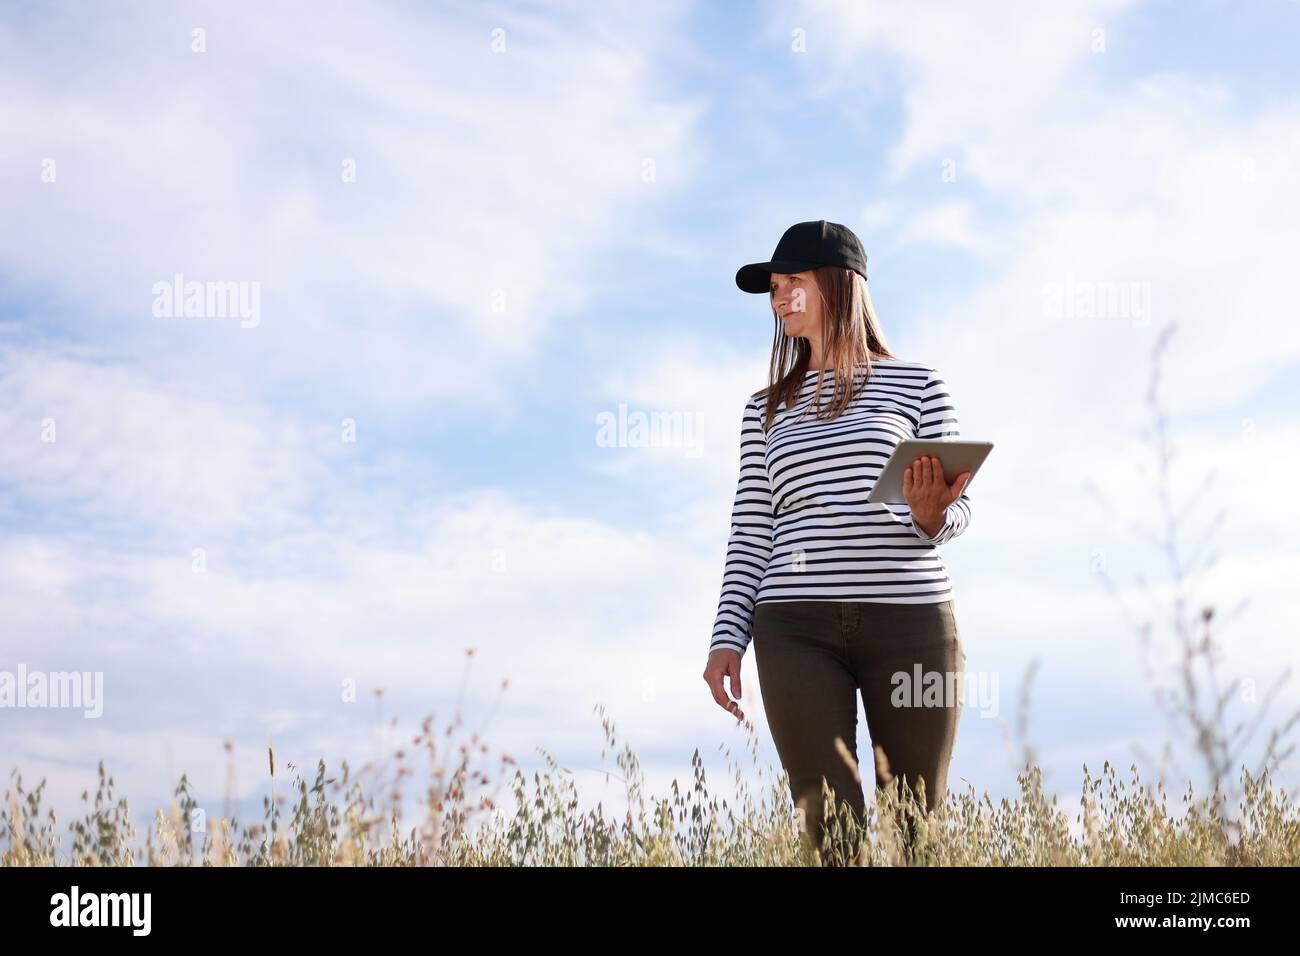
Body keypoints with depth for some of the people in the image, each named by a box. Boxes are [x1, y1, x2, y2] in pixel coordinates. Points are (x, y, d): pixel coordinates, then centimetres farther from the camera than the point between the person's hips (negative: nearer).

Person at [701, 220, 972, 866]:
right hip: (798, 626, 1)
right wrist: (727, 638, 1)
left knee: (917, 822, 1)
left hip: (911, 618, -1)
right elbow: (749, 535, 13)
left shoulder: (916, 383, 10)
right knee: (830, 825, -9)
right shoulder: (766, 410, 17)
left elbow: (958, 510, 7)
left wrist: (930, 516, -16)